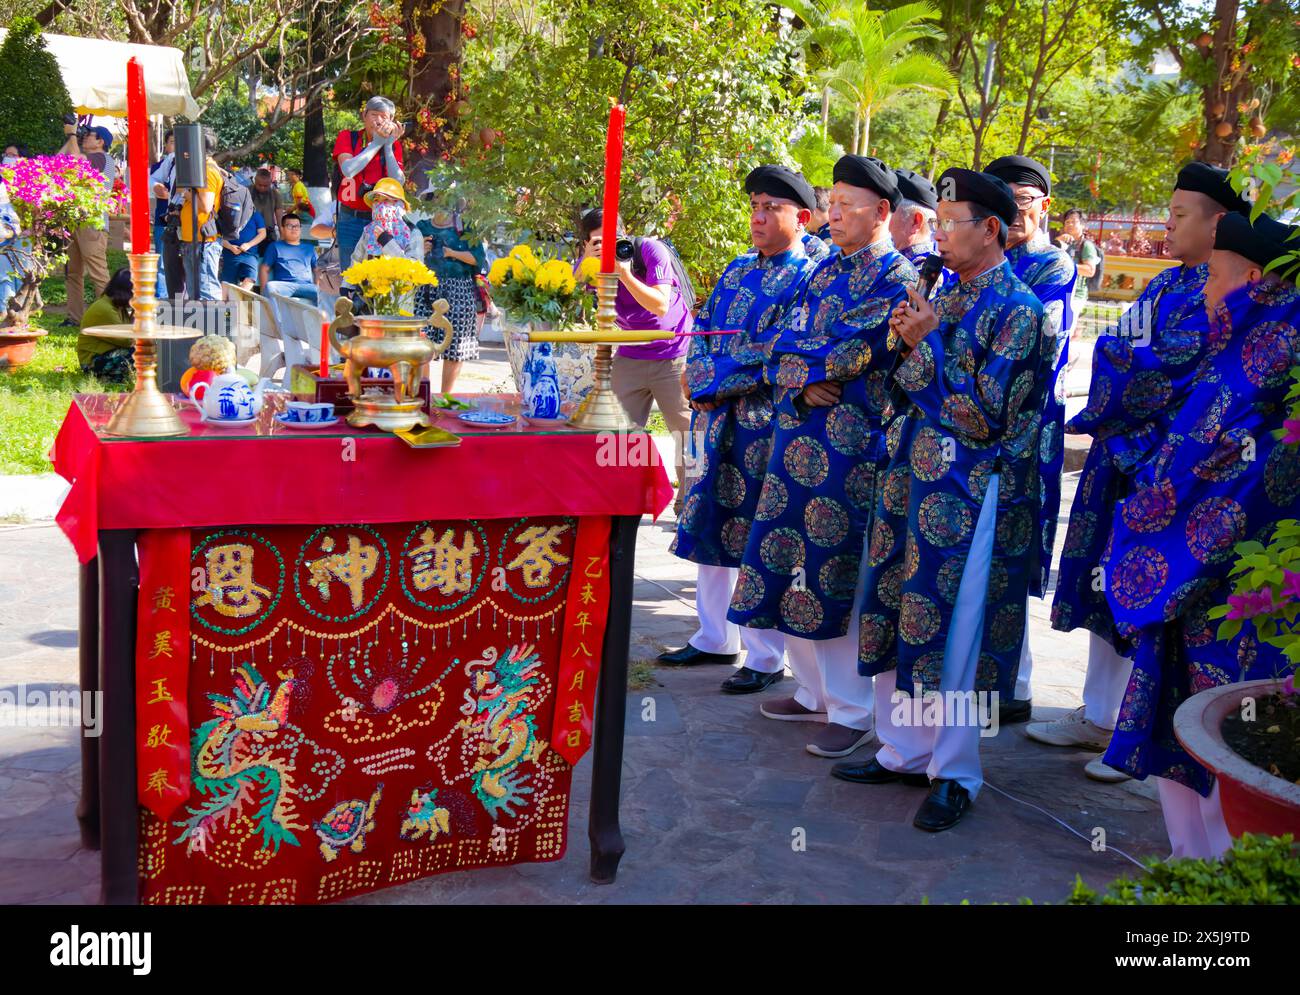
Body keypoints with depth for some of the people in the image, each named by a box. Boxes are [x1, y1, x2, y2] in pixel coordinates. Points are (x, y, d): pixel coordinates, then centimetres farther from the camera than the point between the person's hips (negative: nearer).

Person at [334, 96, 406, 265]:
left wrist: (388, 146, -8)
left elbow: (398, 182, -4)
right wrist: (377, 143, -9)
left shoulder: (393, 145, 9)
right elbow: (348, 170, -15)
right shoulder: (347, 137, 4)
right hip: (352, 219, -1)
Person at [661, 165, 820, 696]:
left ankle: (765, 658, 10)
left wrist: (716, 381, -15)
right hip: (719, 416, 7)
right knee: (711, 526, 13)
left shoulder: (808, 278, -9)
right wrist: (702, 381, -5)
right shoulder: (738, 269, 15)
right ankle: (715, 639, 28)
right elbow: (703, 329, 13)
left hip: (767, 425, -7)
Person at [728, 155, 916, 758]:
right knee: (794, 562, 11)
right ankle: (814, 691, 26)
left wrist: (799, 362, -4)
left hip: (854, 444, -7)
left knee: (839, 571, -2)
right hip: (800, 436, 7)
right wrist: (804, 386, -12)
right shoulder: (826, 270, 16)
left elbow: (860, 353, -18)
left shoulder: (899, 277, -7)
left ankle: (853, 712, 10)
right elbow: (784, 346, 8)